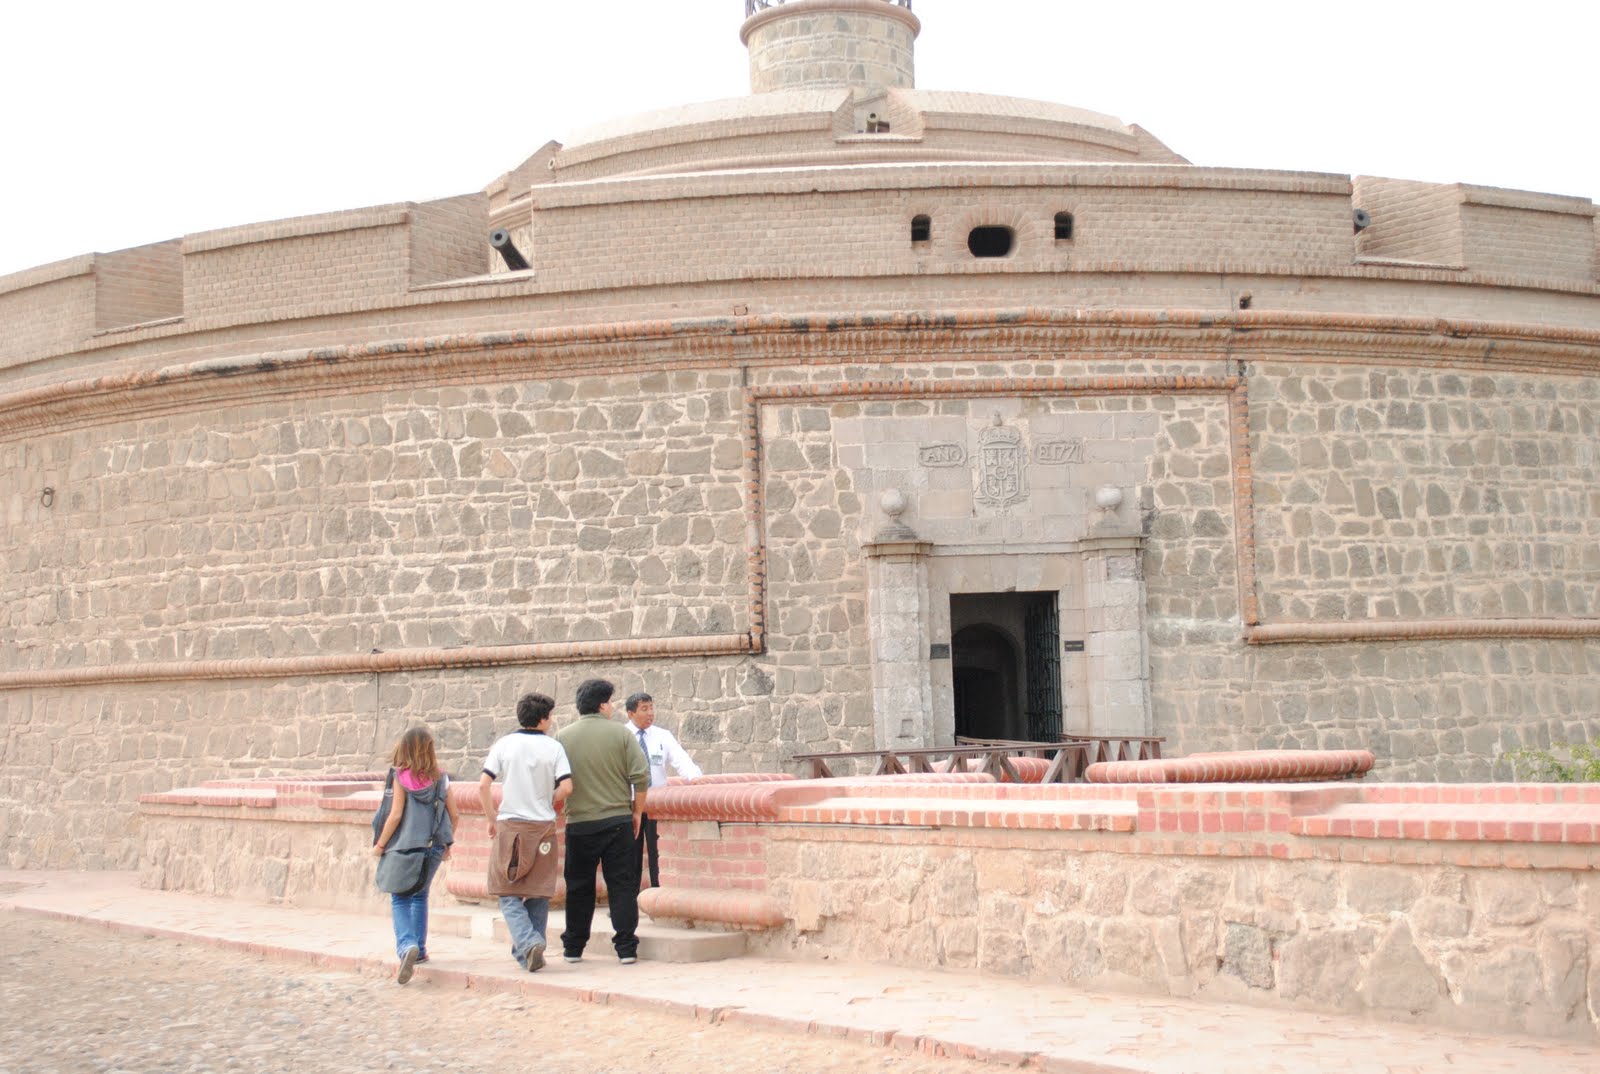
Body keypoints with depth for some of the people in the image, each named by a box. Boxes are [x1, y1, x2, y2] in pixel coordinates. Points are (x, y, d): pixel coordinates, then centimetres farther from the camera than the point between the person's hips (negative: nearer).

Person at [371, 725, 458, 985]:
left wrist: (380, 845, -2)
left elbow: (396, 815, -12)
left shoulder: (402, 778, -10)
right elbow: (453, 814, 4)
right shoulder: (439, 778, 0)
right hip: (433, 847, 4)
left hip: (405, 846, -4)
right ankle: (420, 950, 21)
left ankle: (407, 945, -20)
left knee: (400, 899, 3)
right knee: (420, 897, 20)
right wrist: (447, 844, 18)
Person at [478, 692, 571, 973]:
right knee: (539, 895, 11)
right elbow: (566, 787, -7)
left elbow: (483, 785, -5)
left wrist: (491, 820, 7)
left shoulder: (504, 744, 0)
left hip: (510, 826, 0)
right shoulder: (553, 747, 0)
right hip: (544, 828, 0)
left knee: (509, 896, 4)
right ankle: (527, 951, 12)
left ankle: (528, 942, -18)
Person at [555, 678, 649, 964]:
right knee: (622, 886, 3)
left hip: (579, 824, 2)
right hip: (617, 821, -1)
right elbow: (641, 777, -7)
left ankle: (573, 948, 17)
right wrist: (637, 812, 5)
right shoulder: (620, 733, -3)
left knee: (579, 887, 12)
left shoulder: (562, 737, 0)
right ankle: (626, 948, 1)